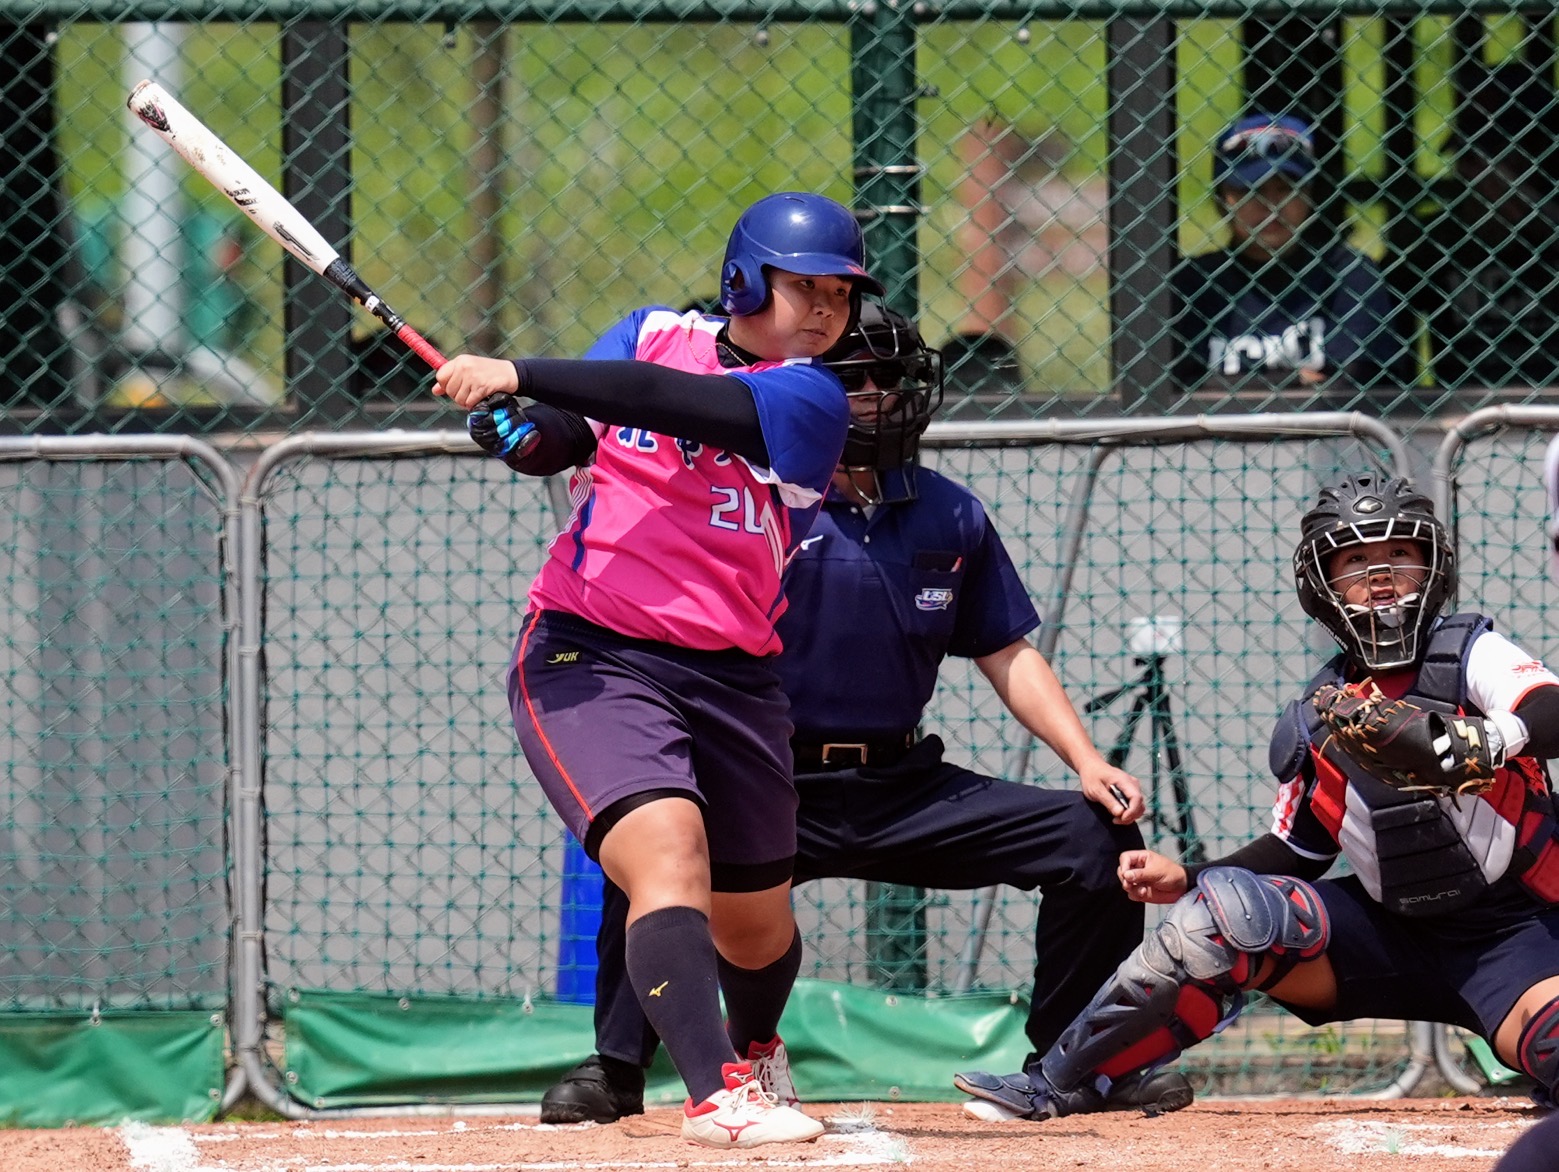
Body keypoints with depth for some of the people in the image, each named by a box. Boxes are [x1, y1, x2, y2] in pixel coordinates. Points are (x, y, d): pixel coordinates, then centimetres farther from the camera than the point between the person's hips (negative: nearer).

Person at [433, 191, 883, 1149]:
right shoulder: (653, 335, 6)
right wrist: (524, 430, -25)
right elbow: (565, 437, -1)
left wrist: (524, 377, -26)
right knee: (669, 845, -27)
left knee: (755, 925, 14)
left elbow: (681, 404, -19)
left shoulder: (812, 399, -5)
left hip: (732, 678, 2)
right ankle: (716, 1096, -36)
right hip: (588, 658, -2)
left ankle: (753, 1058, 48)